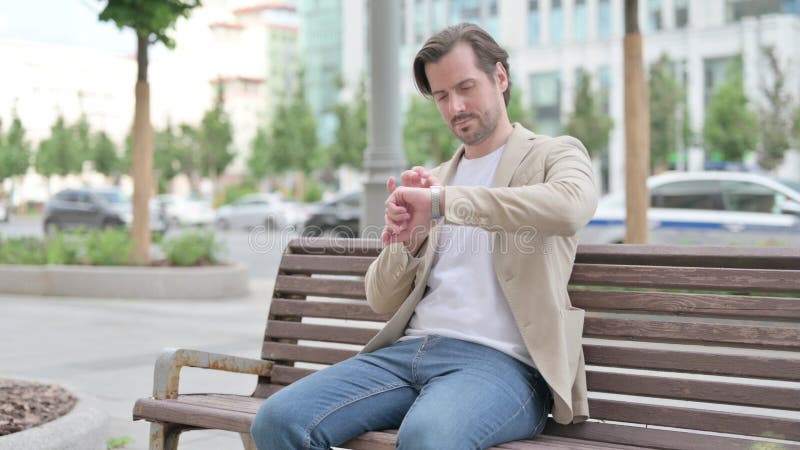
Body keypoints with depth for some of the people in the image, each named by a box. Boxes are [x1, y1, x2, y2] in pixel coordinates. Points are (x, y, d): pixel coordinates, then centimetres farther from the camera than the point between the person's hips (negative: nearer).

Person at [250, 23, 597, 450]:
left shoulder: (556, 154, 9)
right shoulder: (434, 179, 24)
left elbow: (571, 206, -19)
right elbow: (381, 299, 21)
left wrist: (443, 202, -18)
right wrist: (402, 242, -1)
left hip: (499, 361, -5)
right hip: (409, 349, 5)